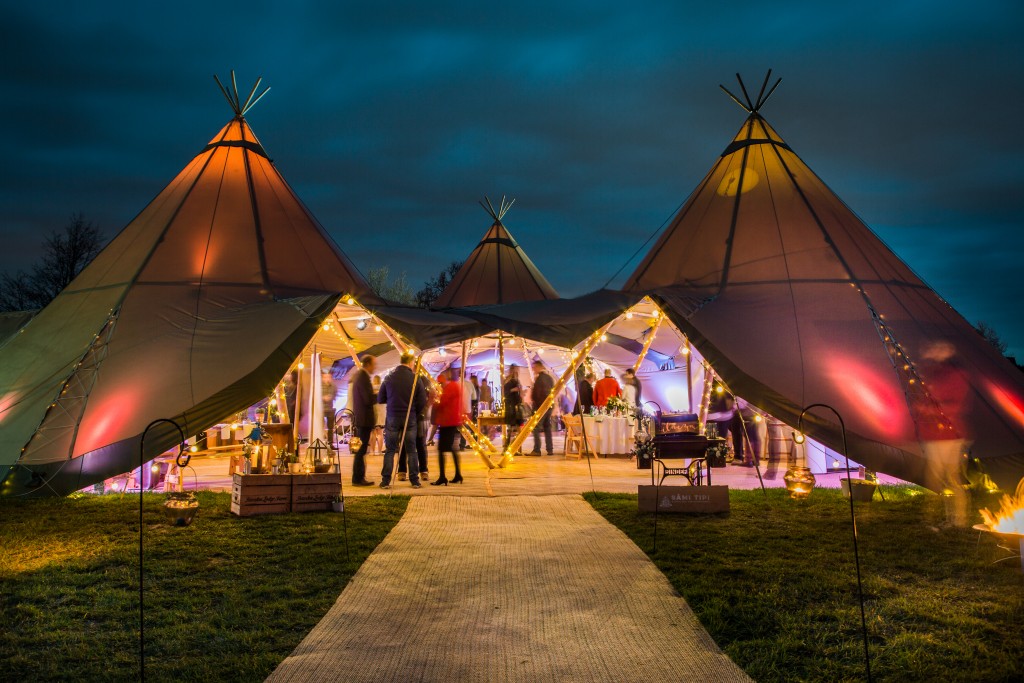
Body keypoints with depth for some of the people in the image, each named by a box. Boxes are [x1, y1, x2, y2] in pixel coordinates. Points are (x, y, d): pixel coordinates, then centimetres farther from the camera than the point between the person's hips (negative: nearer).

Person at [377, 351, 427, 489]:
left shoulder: (389, 378, -3)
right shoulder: (415, 379, -7)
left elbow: (380, 399, 4)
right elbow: (422, 402, -5)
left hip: (392, 418, 1)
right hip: (410, 418, 0)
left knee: (390, 450, 7)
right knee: (411, 450, 9)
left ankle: (386, 481, 4)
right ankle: (414, 480, 10)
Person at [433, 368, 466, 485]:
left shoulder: (449, 386, -14)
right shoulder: (460, 387, 14)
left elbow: (442, 403, -14)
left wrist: (434, 406, 3)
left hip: (447, 421, -9)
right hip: (456, 421, 9)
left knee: (441, 449, -8)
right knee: (453, 448, 17)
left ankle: (442, 477, -13)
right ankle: (458, 476, 17)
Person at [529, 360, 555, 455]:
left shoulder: (539, 378, -14)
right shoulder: (550, 378, 12)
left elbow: (536, 392, -17)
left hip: (540, 406, -8)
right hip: (549, 406, 8)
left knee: (536, 428, -5)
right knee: (547, 428, 12)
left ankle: (537, 450, -10)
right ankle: (550, 449, 10)